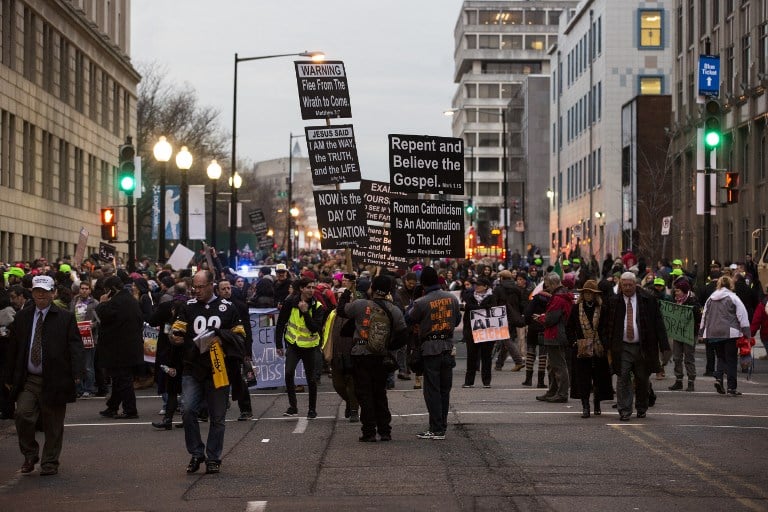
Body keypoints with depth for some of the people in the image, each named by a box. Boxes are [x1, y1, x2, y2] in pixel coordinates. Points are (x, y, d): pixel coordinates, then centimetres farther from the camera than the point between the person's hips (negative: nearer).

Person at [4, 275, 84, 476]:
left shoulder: (65, 318, 1)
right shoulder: (22, 317, 10)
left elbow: (75, 346, -3)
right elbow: (13, 349, 13)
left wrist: (77, 374, -15)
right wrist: (9, 378, 9)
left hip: (54, 381, -2)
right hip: (27, 380, 2)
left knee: (53, 425, 5)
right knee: (23, 415, -13)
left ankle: (50, 463, 18)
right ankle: (30, 455, 8)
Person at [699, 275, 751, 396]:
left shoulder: (711, 299, 9)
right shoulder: (733, 298, -5)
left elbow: (704, 316, 15)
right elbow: (742, 316, -8)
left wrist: (702, 332, 24)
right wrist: (746, 333, -6)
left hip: (713, 333, 4)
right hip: (730, 333, -4)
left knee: (721, 357, 18)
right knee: (731, 360, 3)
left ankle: (718, 378, -6)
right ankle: (731, 388, 2)